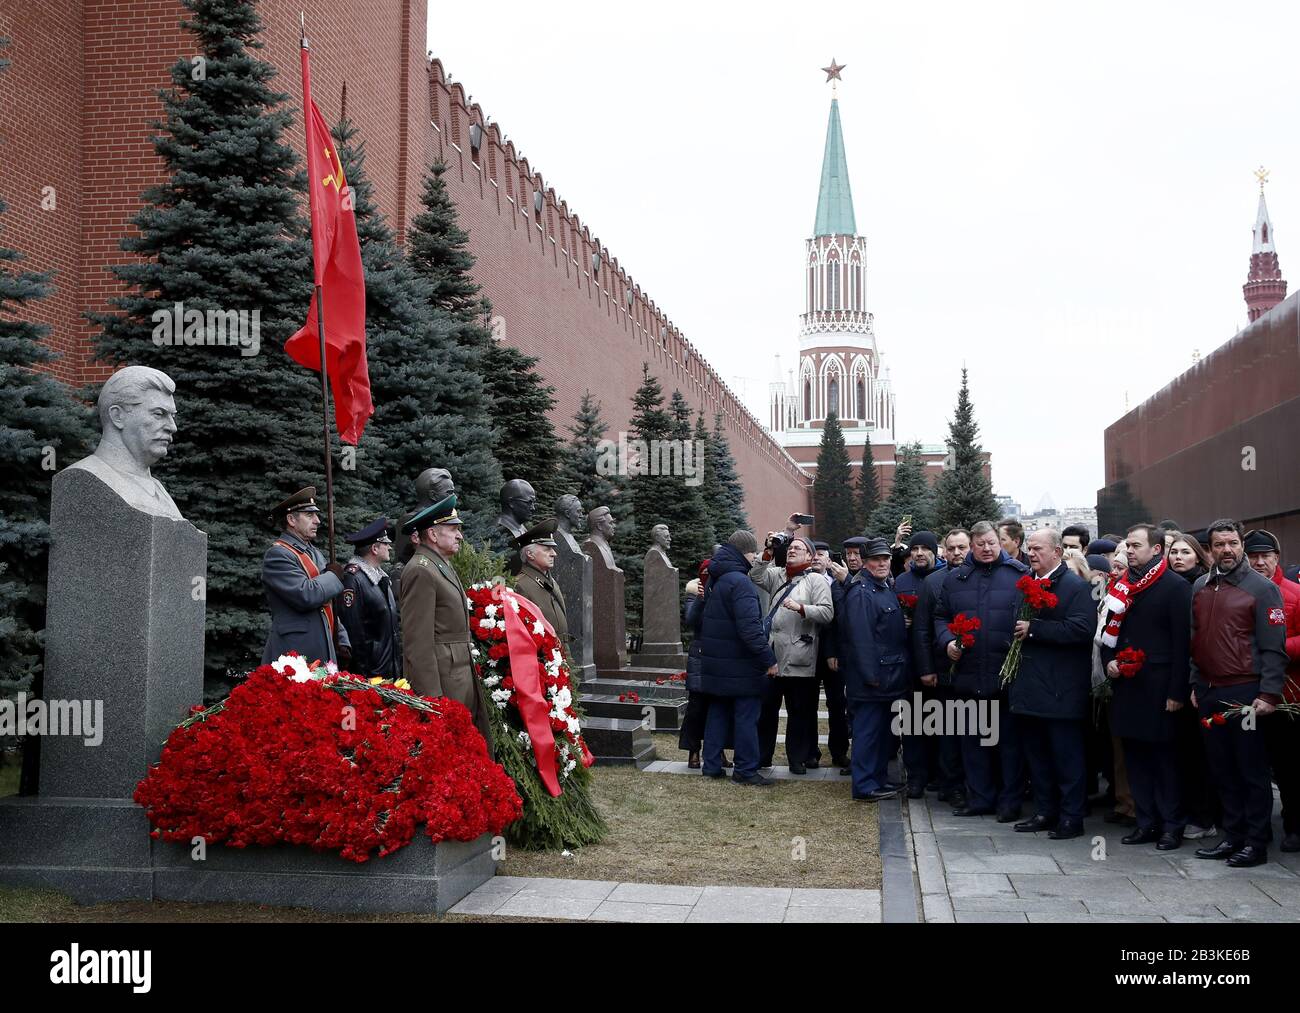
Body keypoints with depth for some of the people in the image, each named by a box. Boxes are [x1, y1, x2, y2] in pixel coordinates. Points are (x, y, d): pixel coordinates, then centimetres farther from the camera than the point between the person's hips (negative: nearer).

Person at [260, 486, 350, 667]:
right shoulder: (277, 555, -8)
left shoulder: (316, 554, 19)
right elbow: (305, 596, -22)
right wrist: (334, 576, -5)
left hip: (325, 652, 8)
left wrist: (342, 643, 13)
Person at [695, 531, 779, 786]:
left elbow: (698, 619, 21)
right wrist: (768, 659, -20)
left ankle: (711, 765, 18)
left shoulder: (714, 579, 12)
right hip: (740, 665, -9)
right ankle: (746, 770, 4)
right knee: (746, 716, -1)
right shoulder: (740, 582, -19)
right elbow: (750, 627, -25)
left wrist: (704, 646, 30)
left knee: (718, 712, 15)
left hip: (715, 660, 9)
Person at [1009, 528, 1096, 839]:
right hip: (1029, 686, 7)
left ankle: (1072, 816, 9)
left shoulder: (1077, 586, -8)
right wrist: (1018, 633, 4)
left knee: (1066, 754, 0)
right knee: (1036, 753, 14)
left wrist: (1033, 629, -21)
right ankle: (1045, 811, 24)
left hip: (1061, 690, -7)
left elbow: (1081, 628, -21)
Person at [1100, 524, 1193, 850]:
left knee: (1164, 757, 1)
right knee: (1135, 755, 10)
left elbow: (1182, 641, -11)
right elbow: (1109, 630, 20)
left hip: (1159, 688, -6)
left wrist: (1176, 692, -15)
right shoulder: (1122, 586, 12)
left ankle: (1172, 826, 11)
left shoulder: (1176, 587, -6)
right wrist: (1109, 662, 1)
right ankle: (1146, 822, 19)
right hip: (1126, 685, 6)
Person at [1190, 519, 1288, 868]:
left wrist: (1268, 694, -15)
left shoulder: (1261, 588, -5)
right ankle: (1233, 837, 19)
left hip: (1245, 692, -6)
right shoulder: (1200, 588, 13)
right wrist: (1195, 685, 12)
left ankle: (1256, 843, 8)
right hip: (1209, 694, 6)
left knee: (1252, 770, 0)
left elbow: (1273, 647, -9)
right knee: (1222, 770, 10)